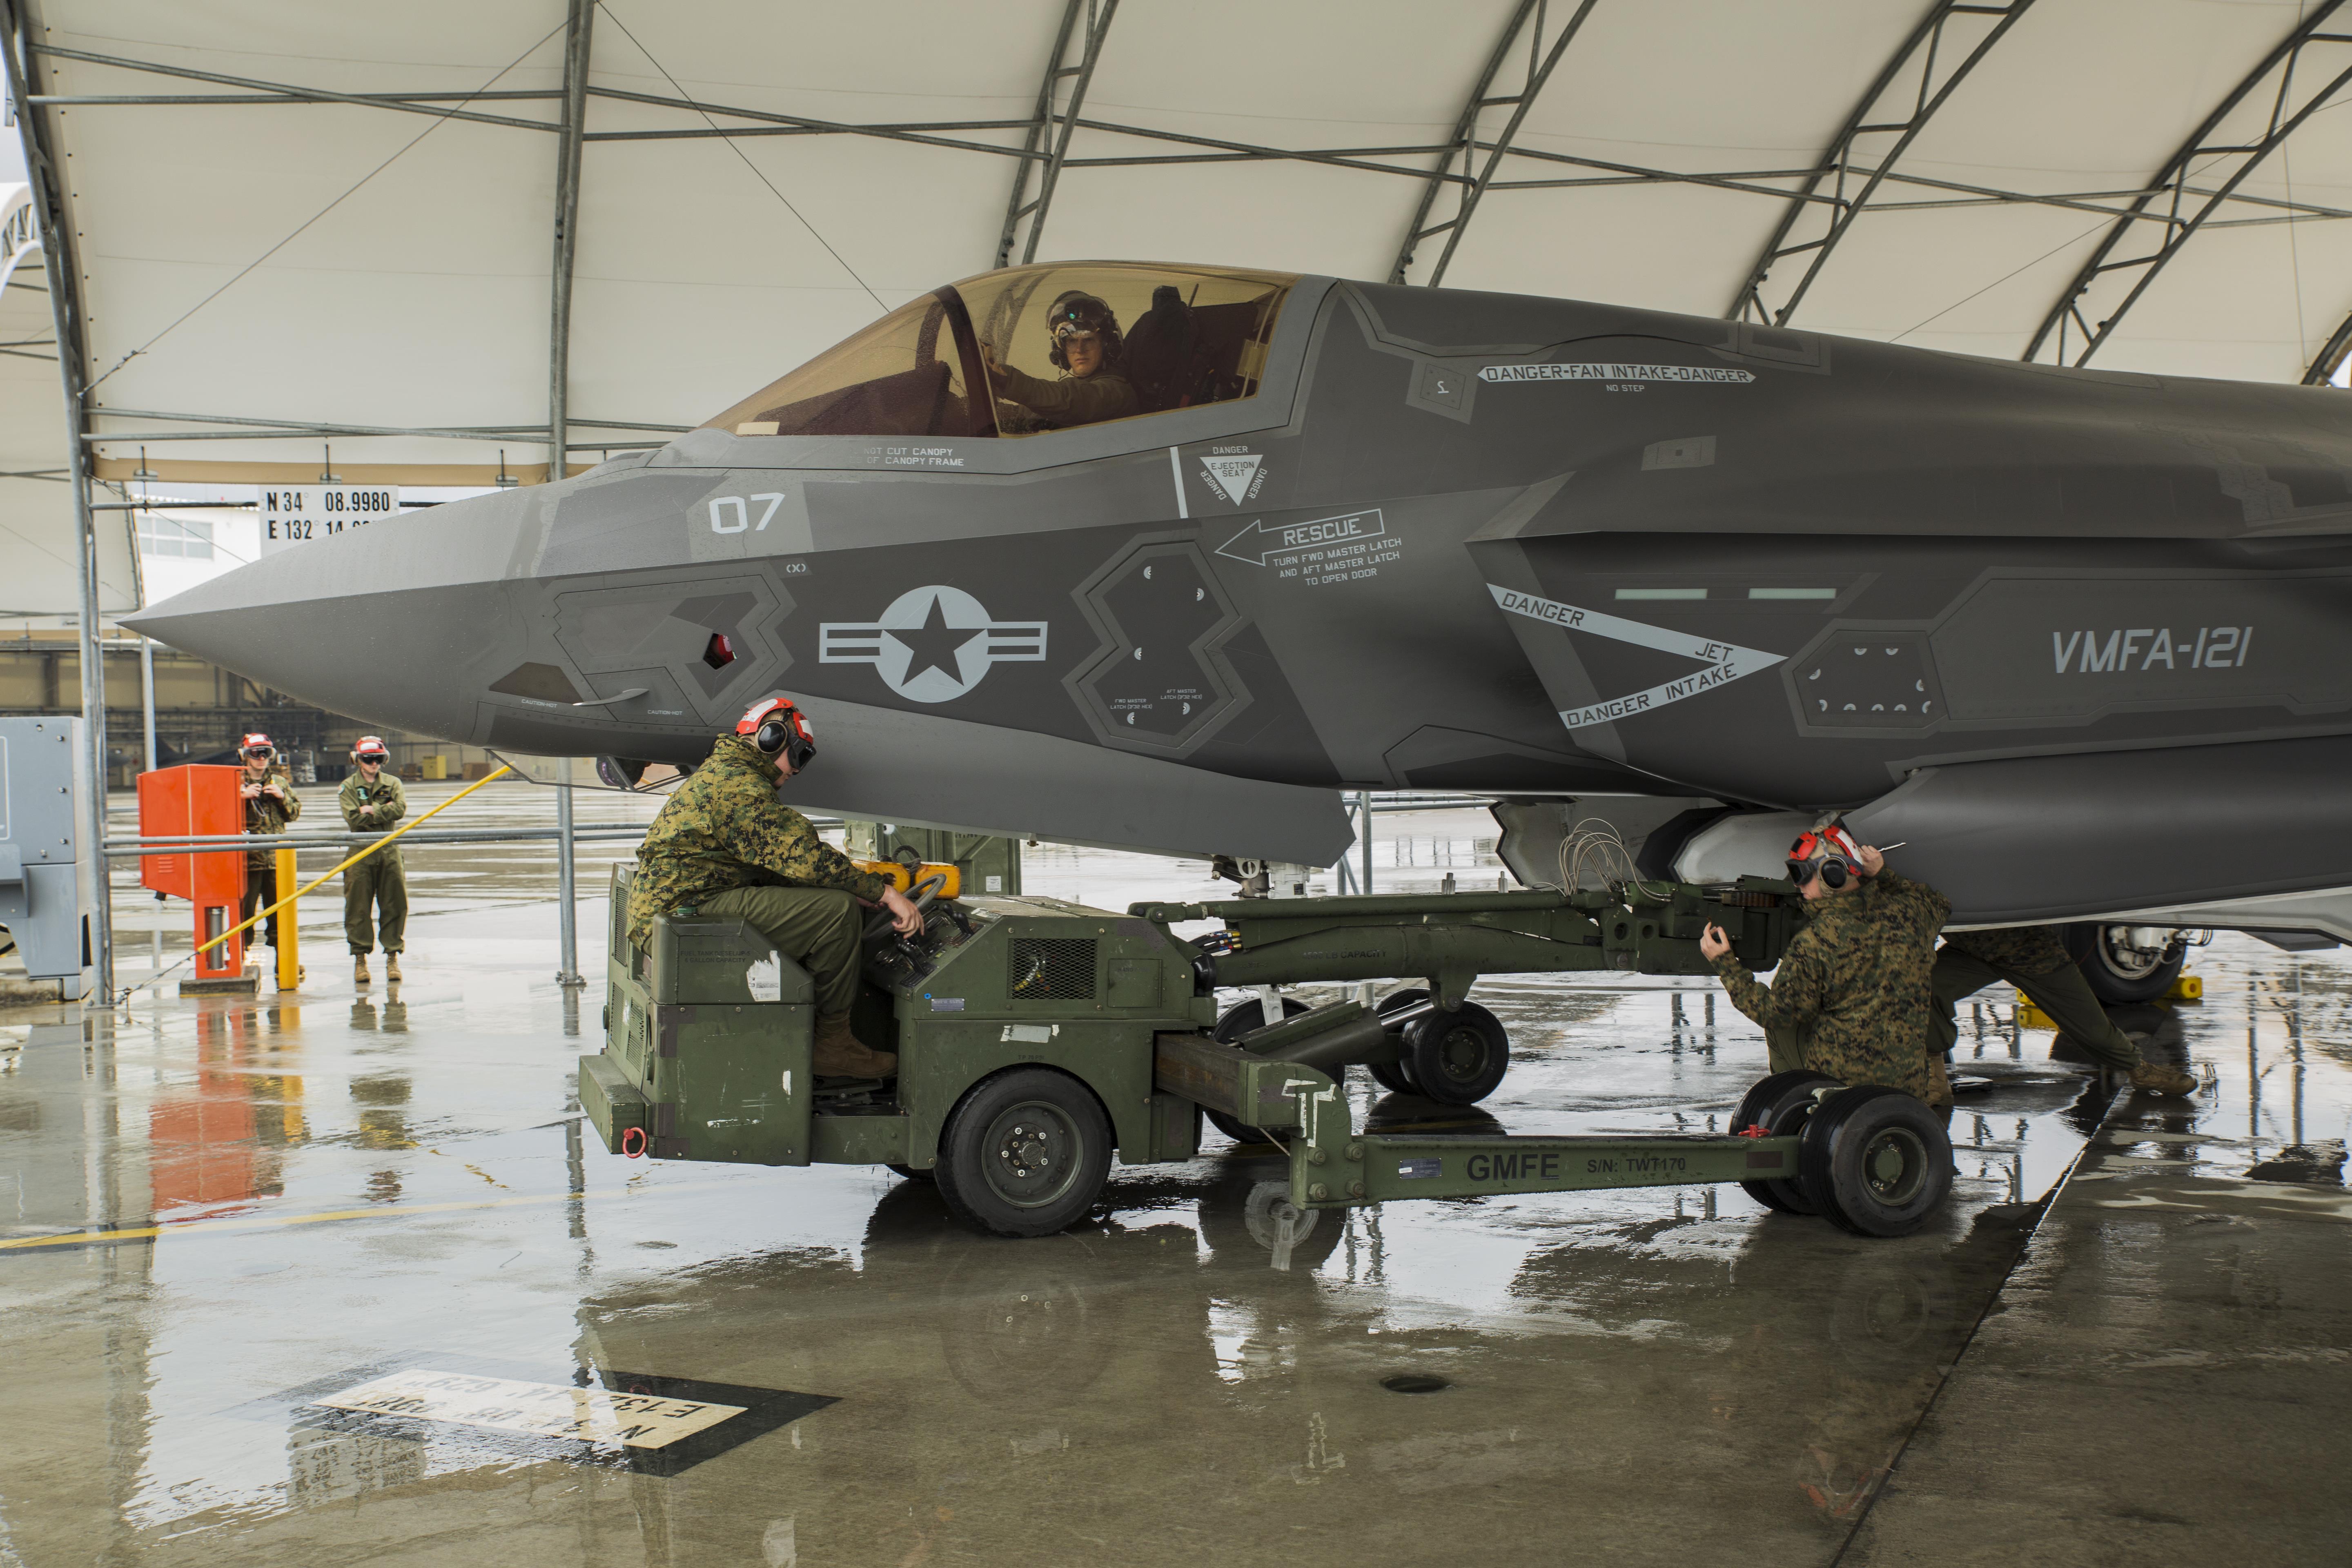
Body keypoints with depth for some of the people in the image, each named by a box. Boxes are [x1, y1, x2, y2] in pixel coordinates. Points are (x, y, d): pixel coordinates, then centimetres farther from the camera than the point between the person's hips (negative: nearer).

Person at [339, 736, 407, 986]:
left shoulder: (393, 784, 11)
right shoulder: (348, 787, 4)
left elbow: (400, 809, -7)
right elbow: (355, 819, -10)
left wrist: (372, 811, -11)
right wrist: (385, 811, -8)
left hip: (389, 852, 2)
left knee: (394, 906, 1)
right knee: (358, 907, -1)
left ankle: (392, 958, 8)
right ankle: (360, 959, 6)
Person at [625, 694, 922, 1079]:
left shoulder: (722, 774, 25)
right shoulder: (737, 784, -11)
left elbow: (775, 865, 23)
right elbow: (803, 856, -21)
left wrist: (852, 889, 13)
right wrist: (884, 893, -17)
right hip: (689, 907, -11)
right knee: (836, 911, -18)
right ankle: (832, 1042, -8)